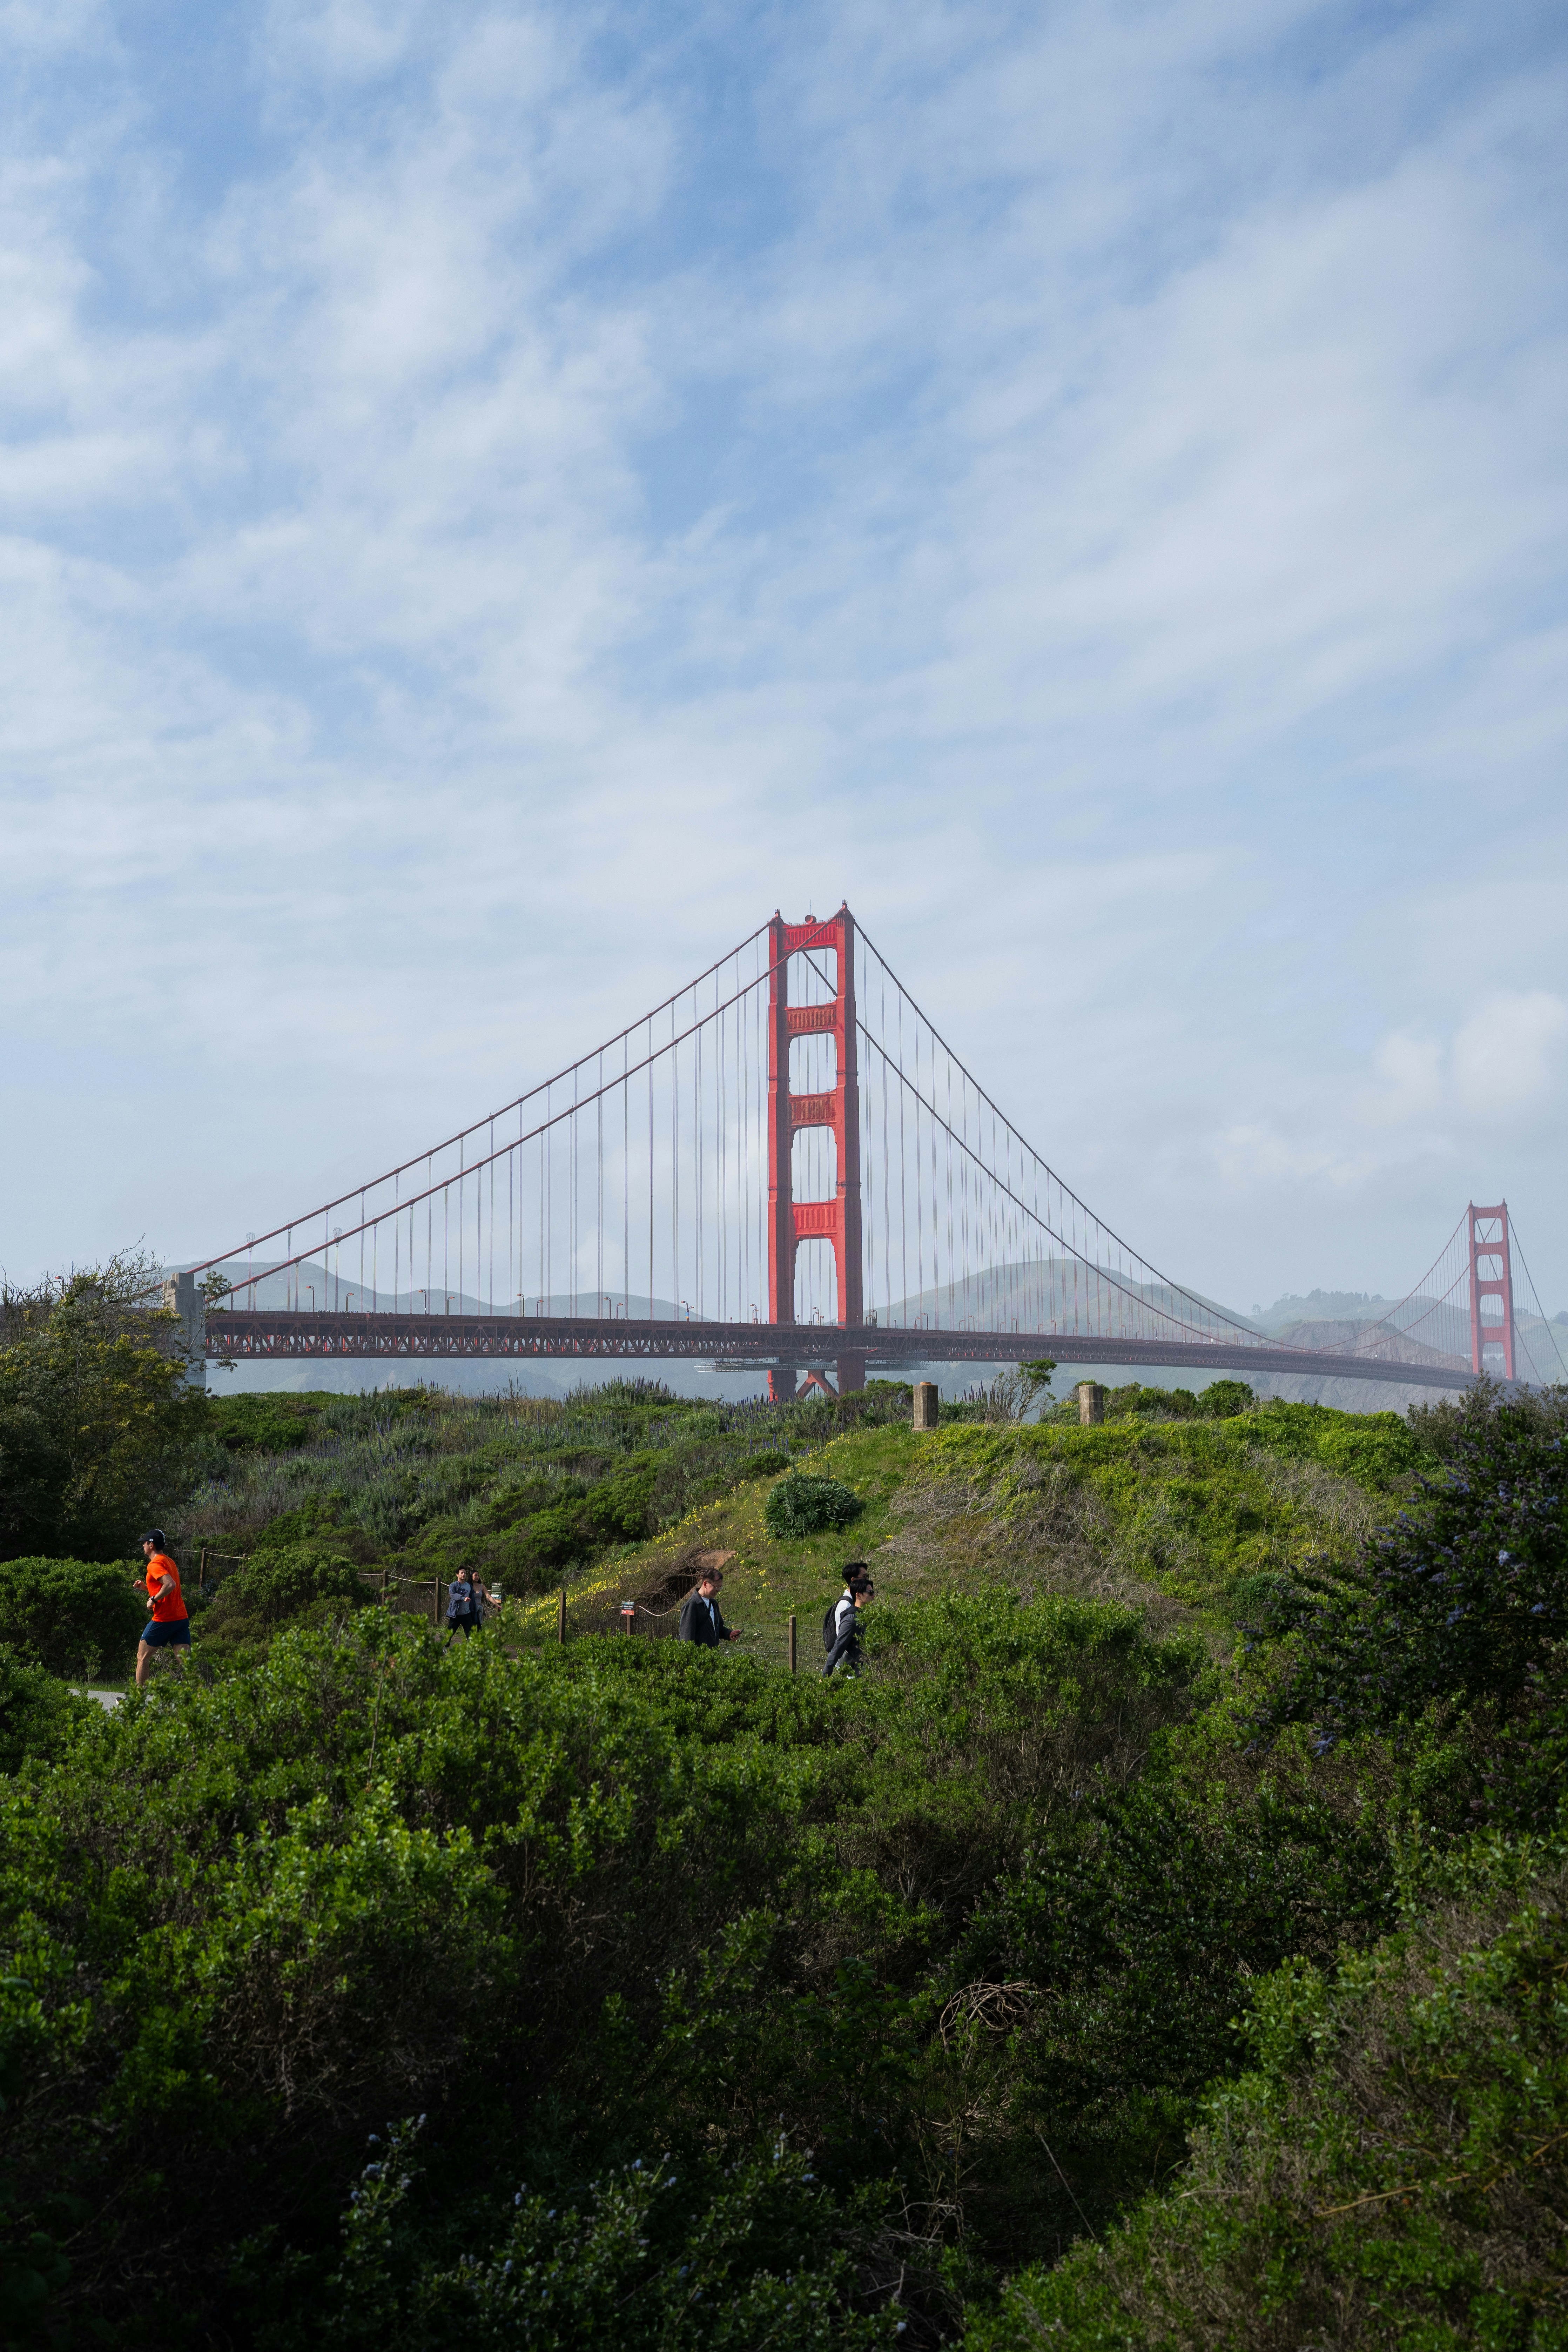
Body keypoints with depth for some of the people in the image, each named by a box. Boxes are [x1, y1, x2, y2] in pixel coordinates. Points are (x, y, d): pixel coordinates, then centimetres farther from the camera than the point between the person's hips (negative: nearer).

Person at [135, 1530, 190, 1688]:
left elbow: (170, 1585, -25)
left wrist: (154, 1599, -14)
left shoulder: (155, 1564, -10)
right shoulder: (169, 1561, 18)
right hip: (182, 1617, 7)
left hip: (164, 1619, -7)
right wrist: (146, 1587, 20)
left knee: (143, 1657, 11)